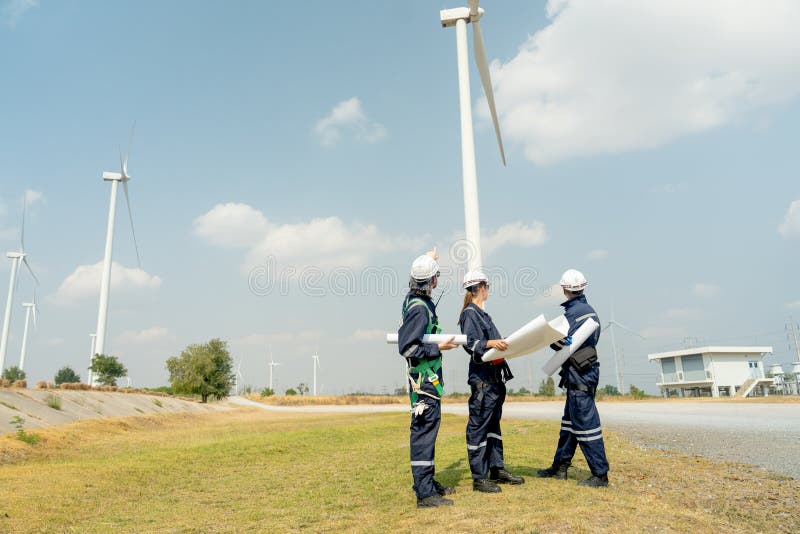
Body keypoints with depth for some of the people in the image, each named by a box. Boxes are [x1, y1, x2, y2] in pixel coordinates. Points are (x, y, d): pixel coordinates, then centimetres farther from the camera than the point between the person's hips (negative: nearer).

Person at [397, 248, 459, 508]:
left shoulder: (414, 299, 8)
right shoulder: (420, 309, -20)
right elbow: (407, 348, -23)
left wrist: (428, 260, 41)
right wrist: (438, 348, -17)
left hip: (428, 378, 10)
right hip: (424, 379, -10)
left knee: (427, 429, 16)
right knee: (424, 431, -7)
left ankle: (427, 483, 26)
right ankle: (424, 493, -3)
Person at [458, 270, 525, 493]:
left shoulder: (482, 313, 20)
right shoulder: (469, 313, -9)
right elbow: (470, 344, -19)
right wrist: (491, 343, -33)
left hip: (495, 376, 10)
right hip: (482, 377, -10)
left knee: (493, 424, 16)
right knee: (478, 426, -4)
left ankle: (497, 469, 25)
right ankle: (479, 478, 0)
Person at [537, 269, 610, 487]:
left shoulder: (573, 313, -16)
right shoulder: (590, 310, 13)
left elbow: (560, 343, -19)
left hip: (579, 373, -10)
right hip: (587, 369, 10)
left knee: (586, 423, -4)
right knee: (569, 420, 15)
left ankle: (600, 474, 2)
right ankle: (560, 467, 23)